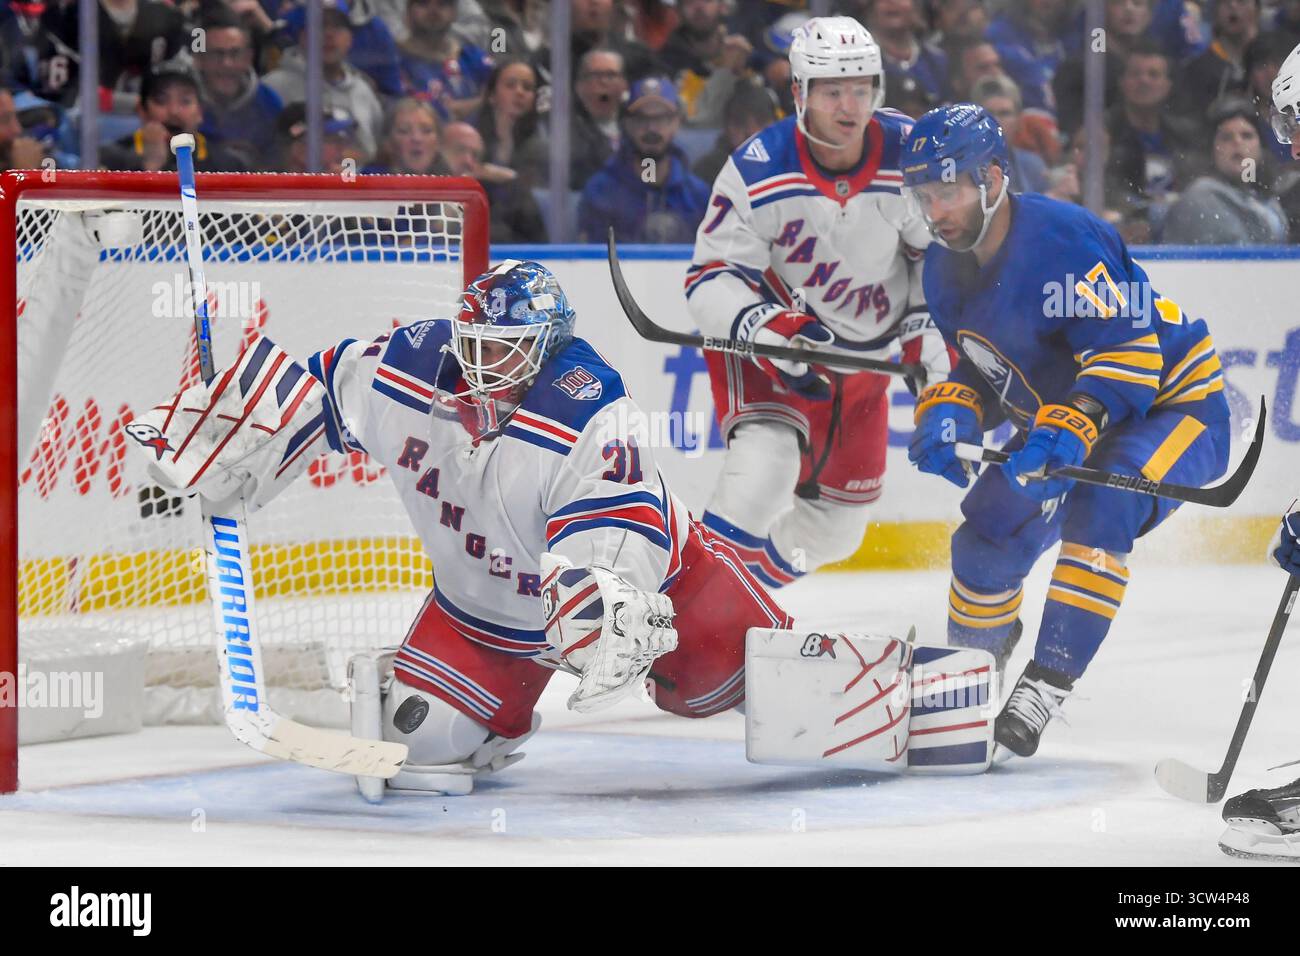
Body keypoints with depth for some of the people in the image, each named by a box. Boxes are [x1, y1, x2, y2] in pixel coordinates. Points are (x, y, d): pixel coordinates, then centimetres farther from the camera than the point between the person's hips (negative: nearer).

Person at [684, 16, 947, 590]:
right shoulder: (756, 173, -25)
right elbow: (711, 278, -20)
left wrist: (928, 327, -11)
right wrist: (766, 327, -38)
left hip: (865, 357, 5)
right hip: (764, 347, -5)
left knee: (838, 523, 13)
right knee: (765, 463, -31)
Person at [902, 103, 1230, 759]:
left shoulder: (1062, 241, -29)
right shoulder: (945, 268, -3)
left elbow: (1128, 352, -33)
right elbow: (977, 367, 8)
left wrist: (1070, 430, -47)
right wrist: (949, 414, -15)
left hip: (1175, 403, -8)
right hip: (1057, 418, 8)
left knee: (1099, 507, -33)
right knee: (989, 532, -1)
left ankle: (1047, 683, -34)